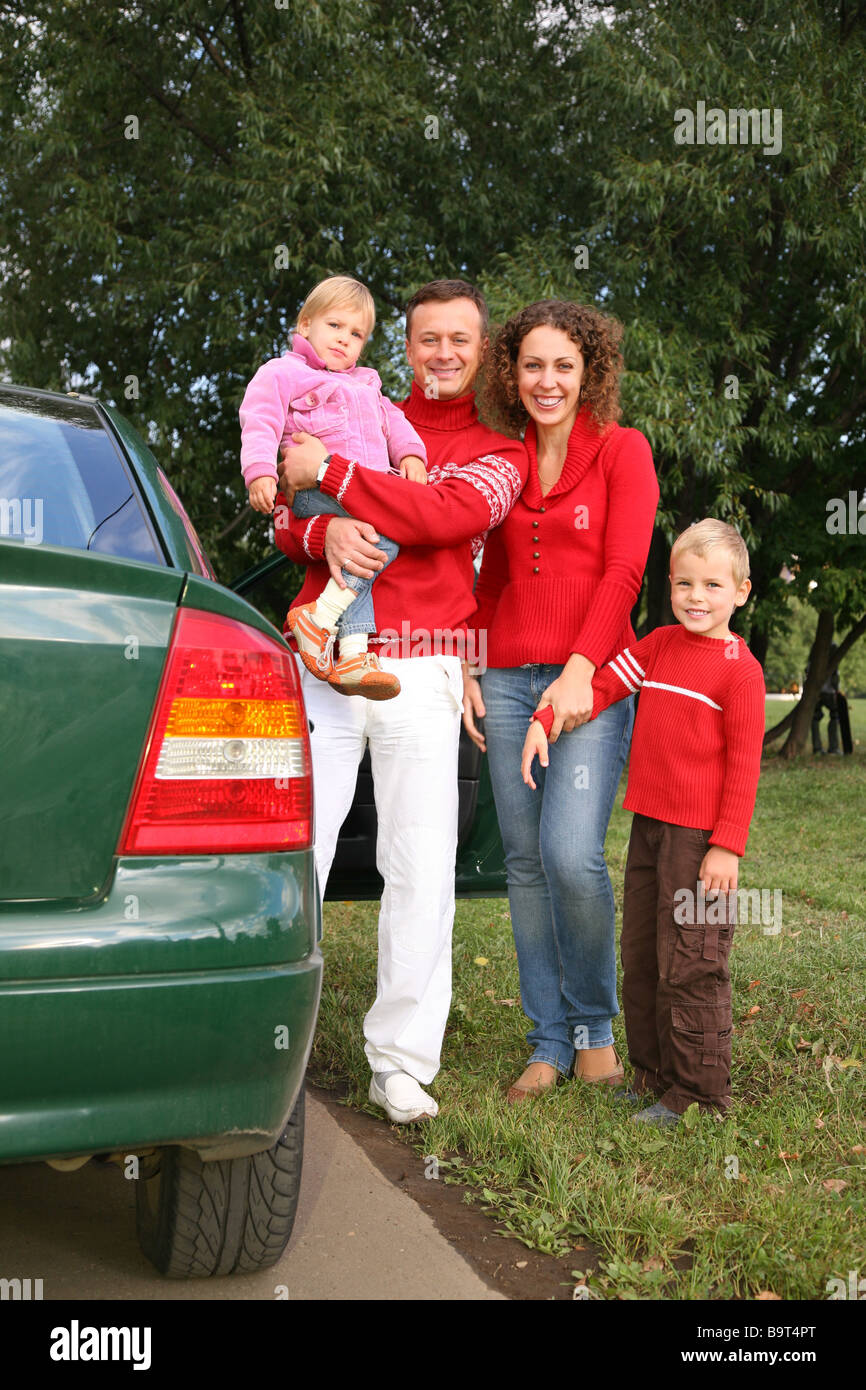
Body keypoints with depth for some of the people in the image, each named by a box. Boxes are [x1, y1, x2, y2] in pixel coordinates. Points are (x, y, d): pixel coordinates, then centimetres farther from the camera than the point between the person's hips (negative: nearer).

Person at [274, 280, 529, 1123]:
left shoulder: (499, 451, 10)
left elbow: (445, 515, -11)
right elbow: (286, 520, 11)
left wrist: (331, 472, -11)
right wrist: (324, 533, -12)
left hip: (418, 672, -1)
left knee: (422, 870, -4)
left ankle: (401, 1062, 4)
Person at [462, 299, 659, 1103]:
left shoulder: (621, 450, 3)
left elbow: (624, 570, -7)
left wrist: (580, 670, -16)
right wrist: (467, 670, 10)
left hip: (591, 679, -4)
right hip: (508, 677, 5)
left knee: (571, 853, -17)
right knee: (525, 861, 4)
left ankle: (595, 1024, 7)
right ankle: (549, 1042, 14)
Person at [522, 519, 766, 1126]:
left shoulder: (739, 668, -8)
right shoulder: (658, 645, 11)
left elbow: (744, 764, -10)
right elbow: (603, 683, 9)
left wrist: (728, 845, -13)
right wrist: (544, 720, -7)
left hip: (700, 837, -7)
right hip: (648, 826, 7)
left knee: (690, 966, -4)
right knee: (640, 960, 14)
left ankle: (698, 1093, 7)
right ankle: (652, 1076, 26)